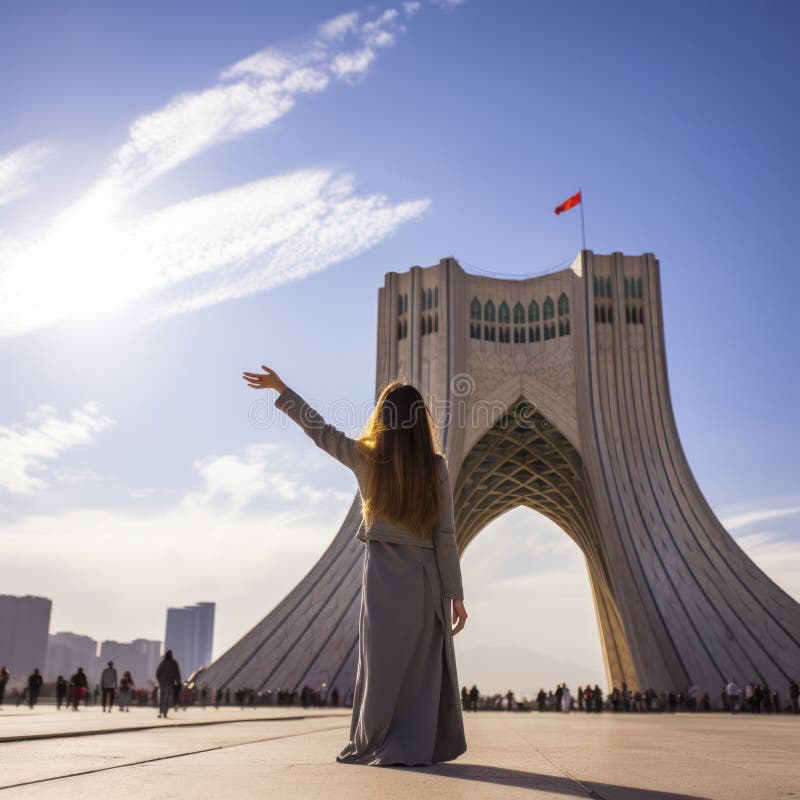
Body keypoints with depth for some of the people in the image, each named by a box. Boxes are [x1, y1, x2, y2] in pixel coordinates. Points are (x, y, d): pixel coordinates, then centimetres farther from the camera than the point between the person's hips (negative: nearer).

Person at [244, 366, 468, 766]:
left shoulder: (365, 457, -3)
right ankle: (426, 744, 15)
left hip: (382, 571, 0)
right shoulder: (435, 466, -4)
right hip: (425, 574, 0)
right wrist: (456, 594, 1)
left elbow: (319, 429, 9)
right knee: (425, 662, 10)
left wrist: (280, 389, 21)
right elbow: (445, 535, -5)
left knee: (380, 661, 7)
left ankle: (372, 745, 14)